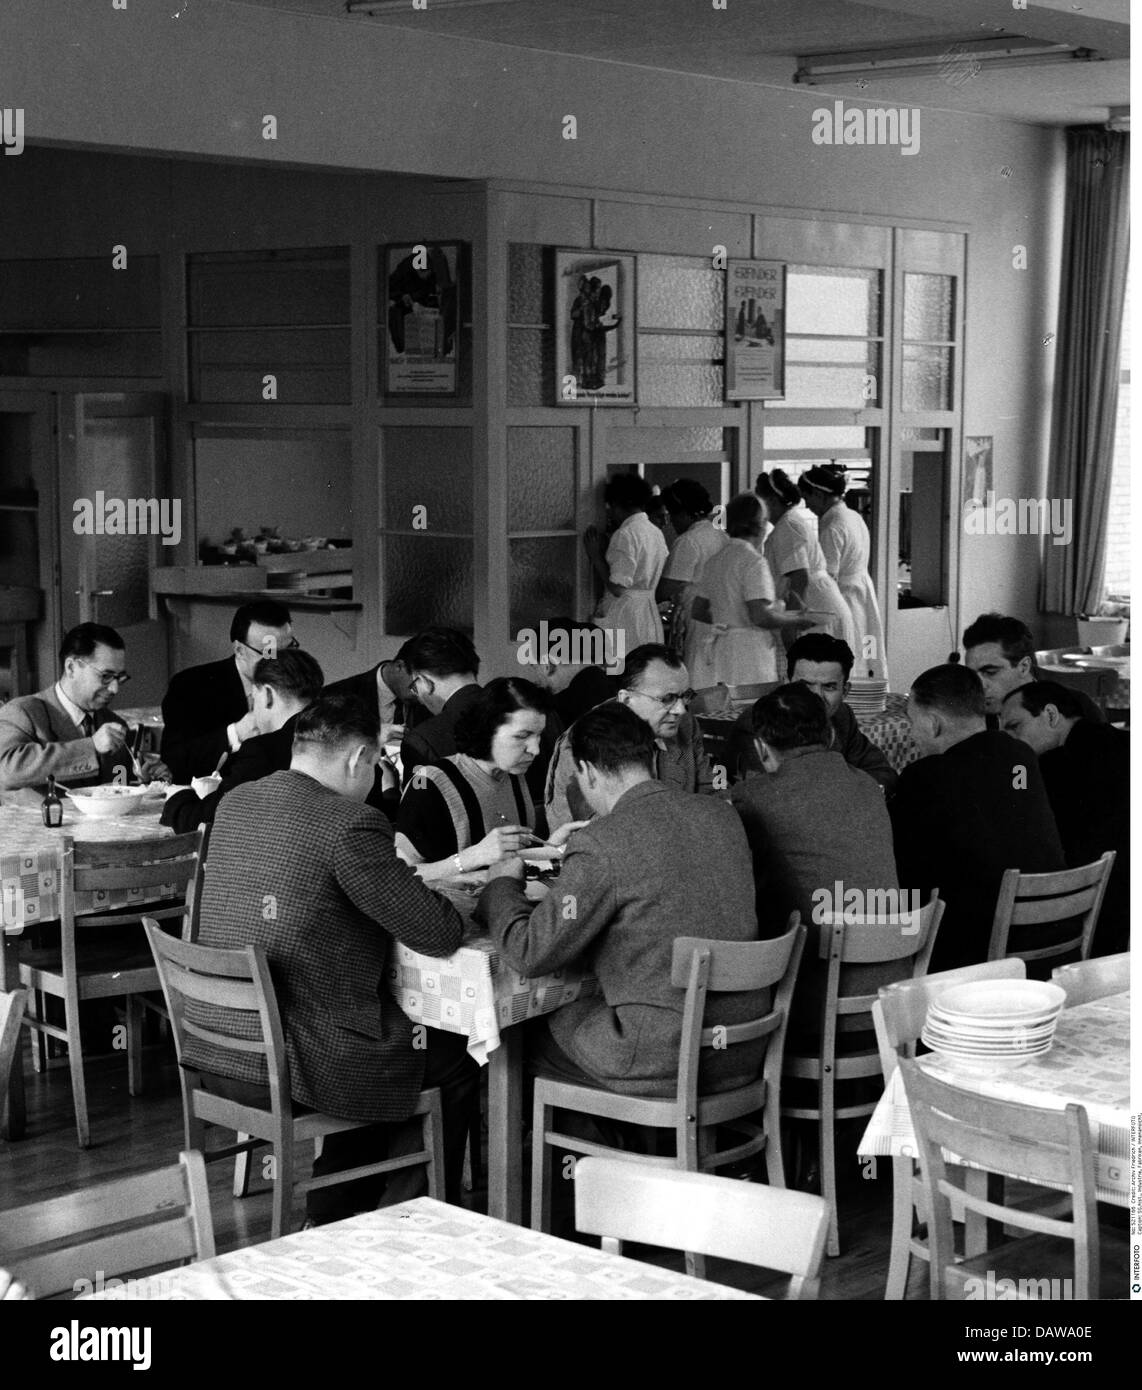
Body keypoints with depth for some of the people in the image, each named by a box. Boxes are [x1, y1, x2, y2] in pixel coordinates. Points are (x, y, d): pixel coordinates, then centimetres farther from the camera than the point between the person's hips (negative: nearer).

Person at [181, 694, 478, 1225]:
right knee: (451, 1059, 15)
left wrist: (391, 869, 21)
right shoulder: (351, 825, -18)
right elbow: (439, 934, -15)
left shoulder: (233, 804, 6)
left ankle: (333, 1220, 38)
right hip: (289, 1065, -8)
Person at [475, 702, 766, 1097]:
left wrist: (503, 884, 5)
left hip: (665, 1059, -7)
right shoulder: (722, 816, 4)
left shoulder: (601, 845, -18)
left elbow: (528, 953, -14)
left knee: (534, 1032, 18)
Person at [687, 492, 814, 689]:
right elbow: (760, 616, -19)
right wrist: (798, 621, -6)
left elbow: (697, 611, 15)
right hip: (748, 651, -8)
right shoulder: (754, 562, -11)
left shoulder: (714, 560, 11)